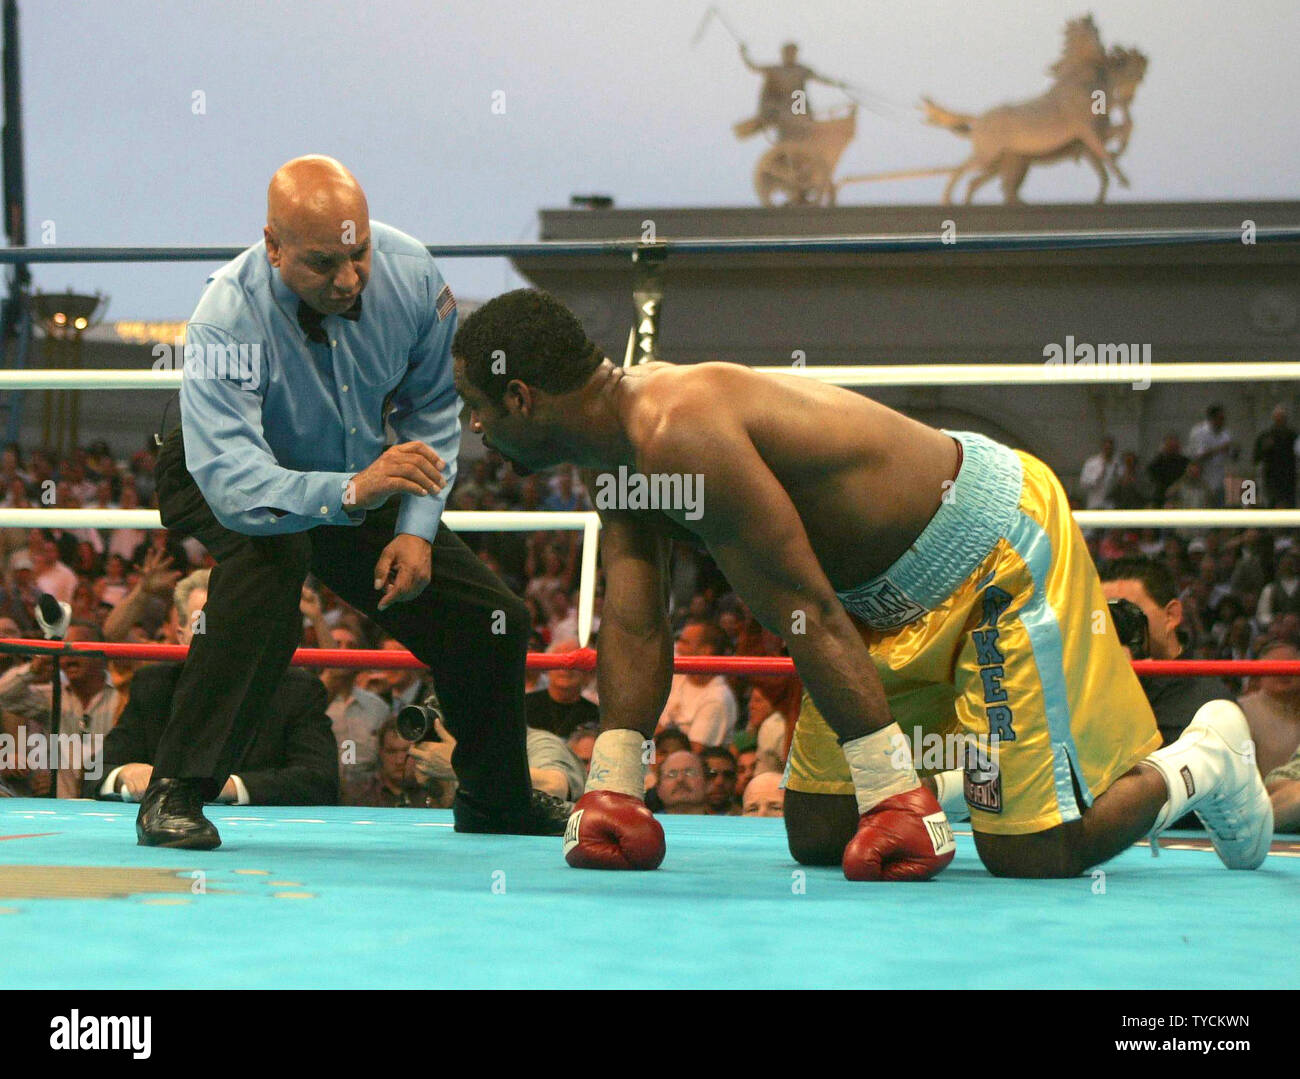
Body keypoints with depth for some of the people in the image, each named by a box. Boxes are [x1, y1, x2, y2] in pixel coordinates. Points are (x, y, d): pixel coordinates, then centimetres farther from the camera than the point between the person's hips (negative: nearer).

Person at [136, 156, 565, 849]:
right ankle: (174, 793, -32)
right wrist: (352, 491, -63)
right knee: (270, 552, -39)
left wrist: (417, 529, -15)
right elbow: (231, 481, -48)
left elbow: (433, 407, -6)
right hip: (218, 483, -5)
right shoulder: (228, 319, -38)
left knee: (495, 623, 0)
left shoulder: (408, 273, -24)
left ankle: (496, 800, 31)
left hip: (359, 480, 5)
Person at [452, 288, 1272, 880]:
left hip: (1001, 546, -10)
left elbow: (806, 614, -30)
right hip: (898, 591, 10)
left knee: (1032, 859, -10)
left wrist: (895, 799, -27)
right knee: (817, 835, 8)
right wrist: (612, 788, -3)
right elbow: (636, 627, 3)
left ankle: (1201, 764, 15)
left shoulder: (680, 429, -32)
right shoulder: (616, 438, -1)